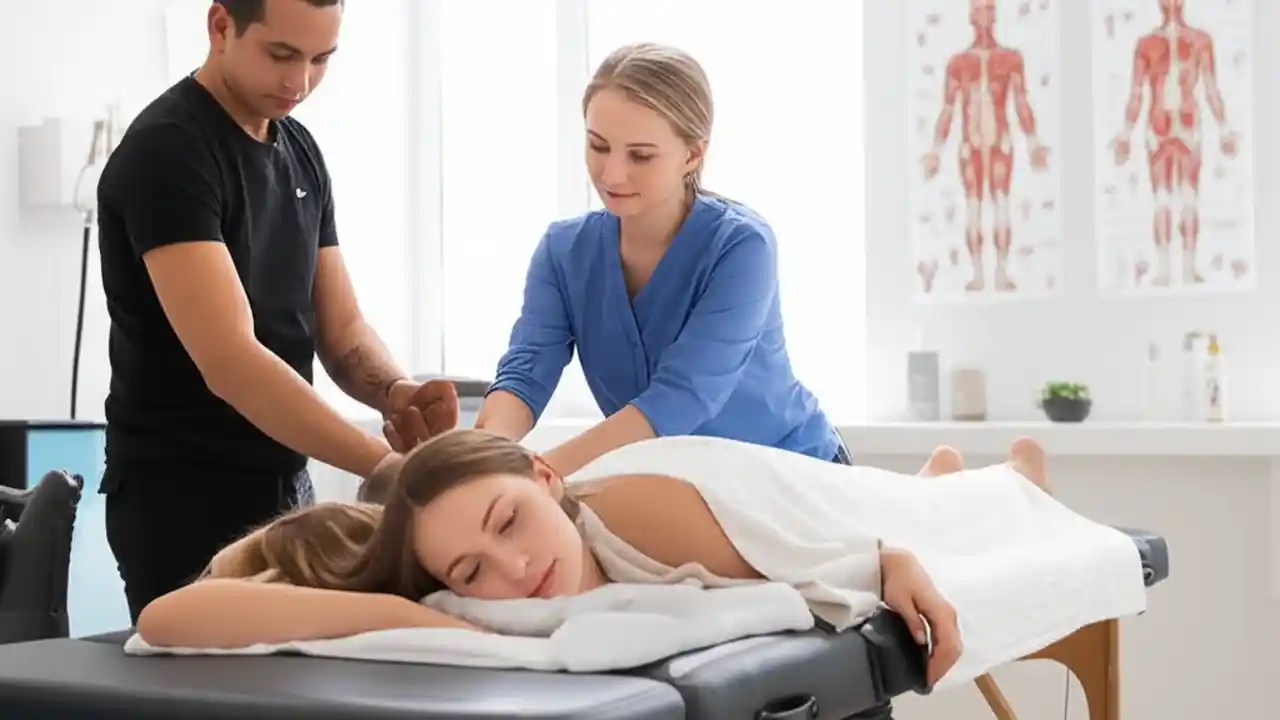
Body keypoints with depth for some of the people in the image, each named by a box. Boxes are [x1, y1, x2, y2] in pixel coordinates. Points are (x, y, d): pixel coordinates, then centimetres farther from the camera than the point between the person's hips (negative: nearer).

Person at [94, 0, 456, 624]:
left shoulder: (301, 152, 9)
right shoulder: (166, 151, -16)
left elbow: (340, 329, 7)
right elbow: (228, 360, -27)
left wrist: (395, 392, -16)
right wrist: (384, 466, -34)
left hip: (287, 487, 8)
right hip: (184, 495, -7)